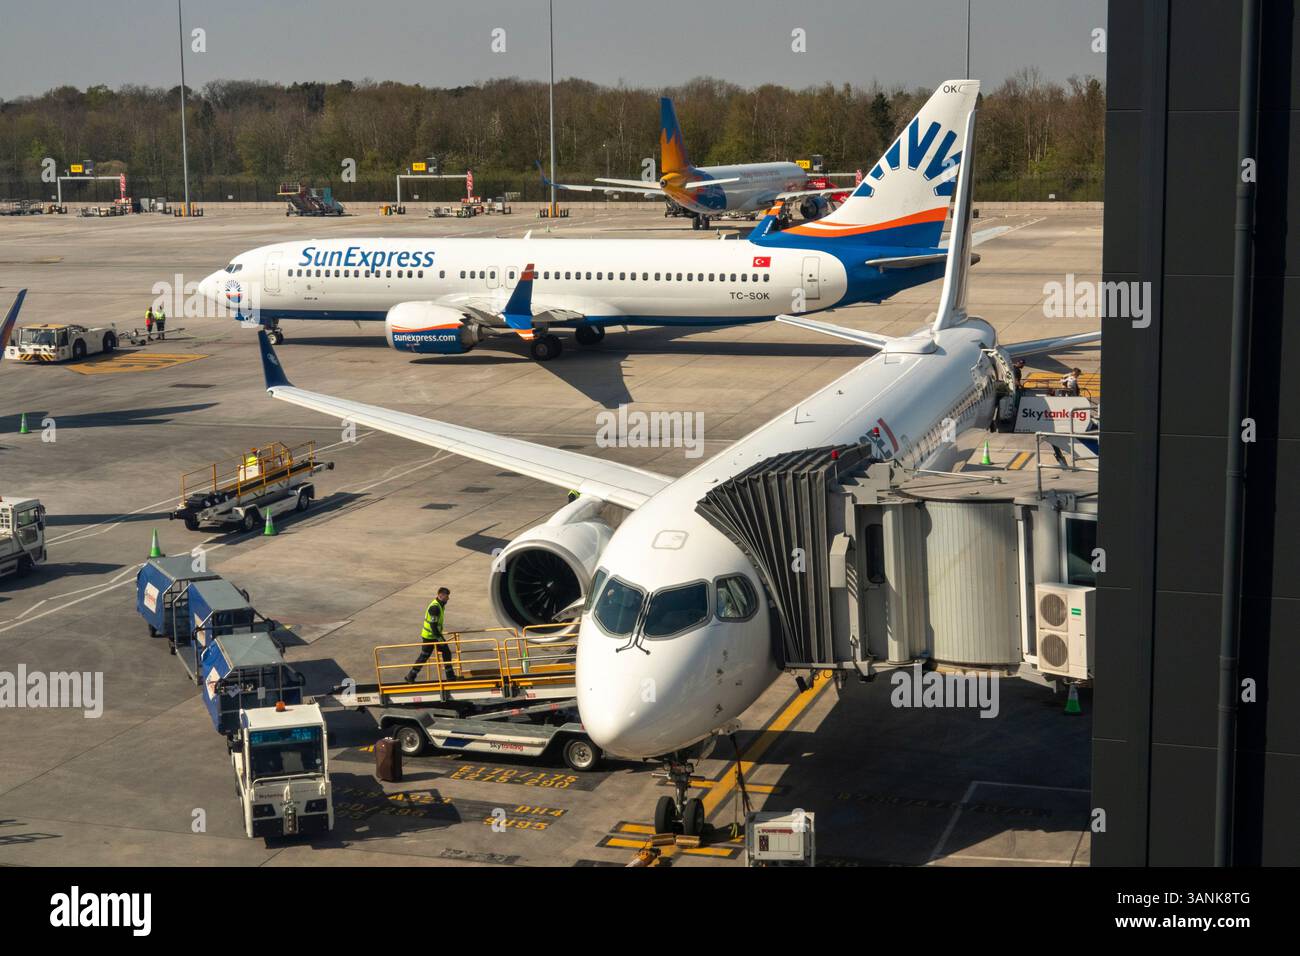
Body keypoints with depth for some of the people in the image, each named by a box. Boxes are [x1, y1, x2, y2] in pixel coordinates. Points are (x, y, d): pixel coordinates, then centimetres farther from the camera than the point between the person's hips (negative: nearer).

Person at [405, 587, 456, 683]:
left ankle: (451, 676, 16)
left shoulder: (440, 605, 6)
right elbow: (433, 625, -26)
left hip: (436, 635, 9)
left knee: (446, 653, 9)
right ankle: (410, 677, 12)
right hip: (429, 637, -9)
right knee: (424, 657, 0)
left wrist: (440, 635, 21)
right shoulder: (434, 607, -24)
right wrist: (440, 638, -22)